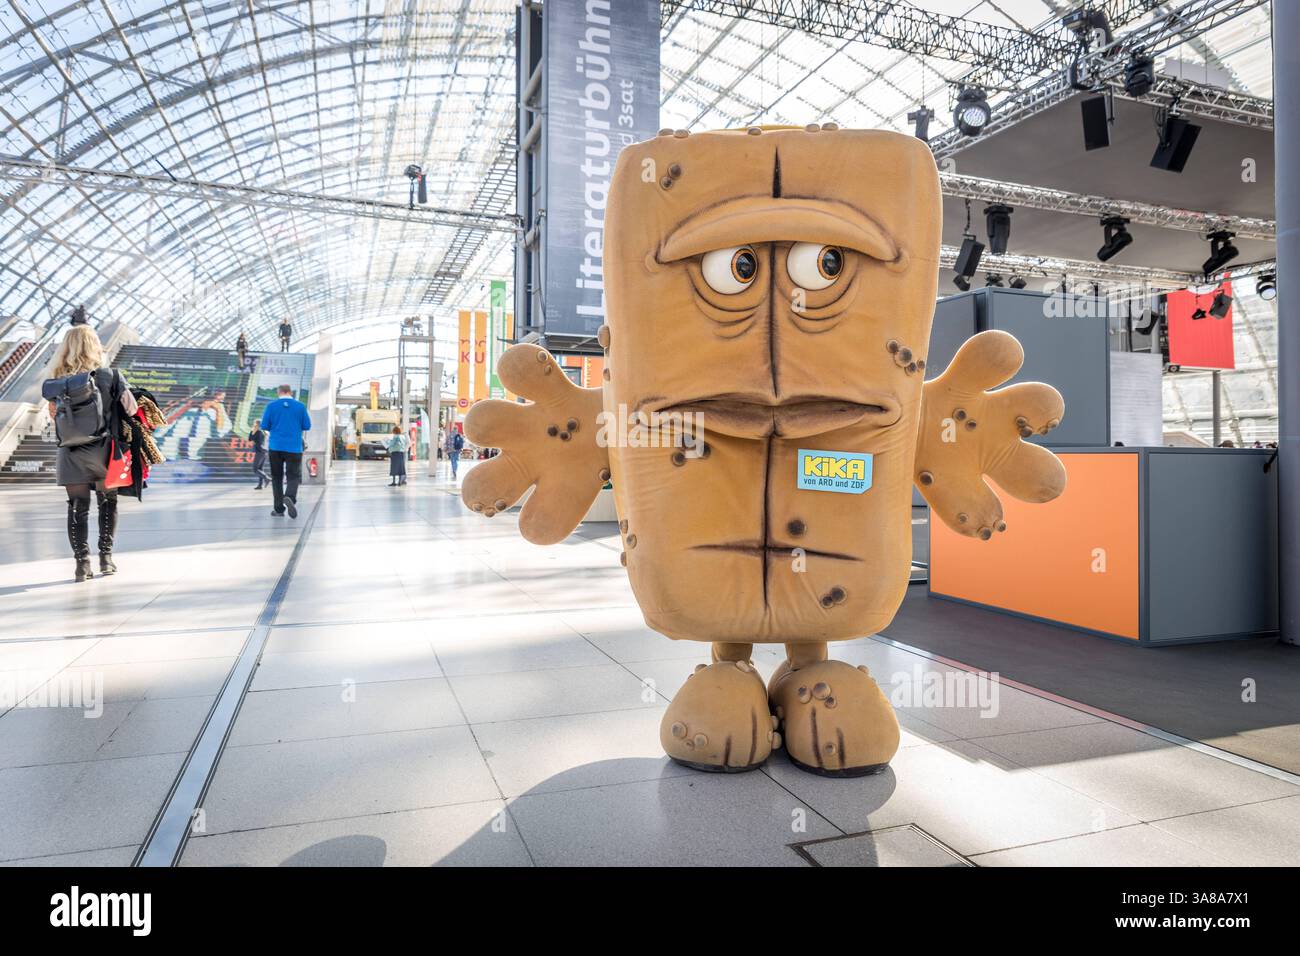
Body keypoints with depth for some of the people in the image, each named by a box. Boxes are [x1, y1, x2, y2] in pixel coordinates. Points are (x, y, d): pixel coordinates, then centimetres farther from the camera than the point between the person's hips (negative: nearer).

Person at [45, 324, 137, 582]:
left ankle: (82, 563, 8)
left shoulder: (58, 381, 0)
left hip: (71, 453, 1)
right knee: (107, 503, 15)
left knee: (77, 508, 8)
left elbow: (55, 416, 2)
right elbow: (131, 408, -9)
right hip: (102, 451, -1)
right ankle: (106, 556, 16)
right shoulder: (109, 375, -6)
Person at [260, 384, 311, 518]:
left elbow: (264, 425, 0)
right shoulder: (300, 406, -1)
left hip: (276, 447, 1)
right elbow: (307, 426, 2)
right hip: (294, 447, -1)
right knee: (293, 476, 4)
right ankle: (290, 497, -26)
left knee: (277, 477, 12)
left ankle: (279, 508, 12)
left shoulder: (271, 405, -1)